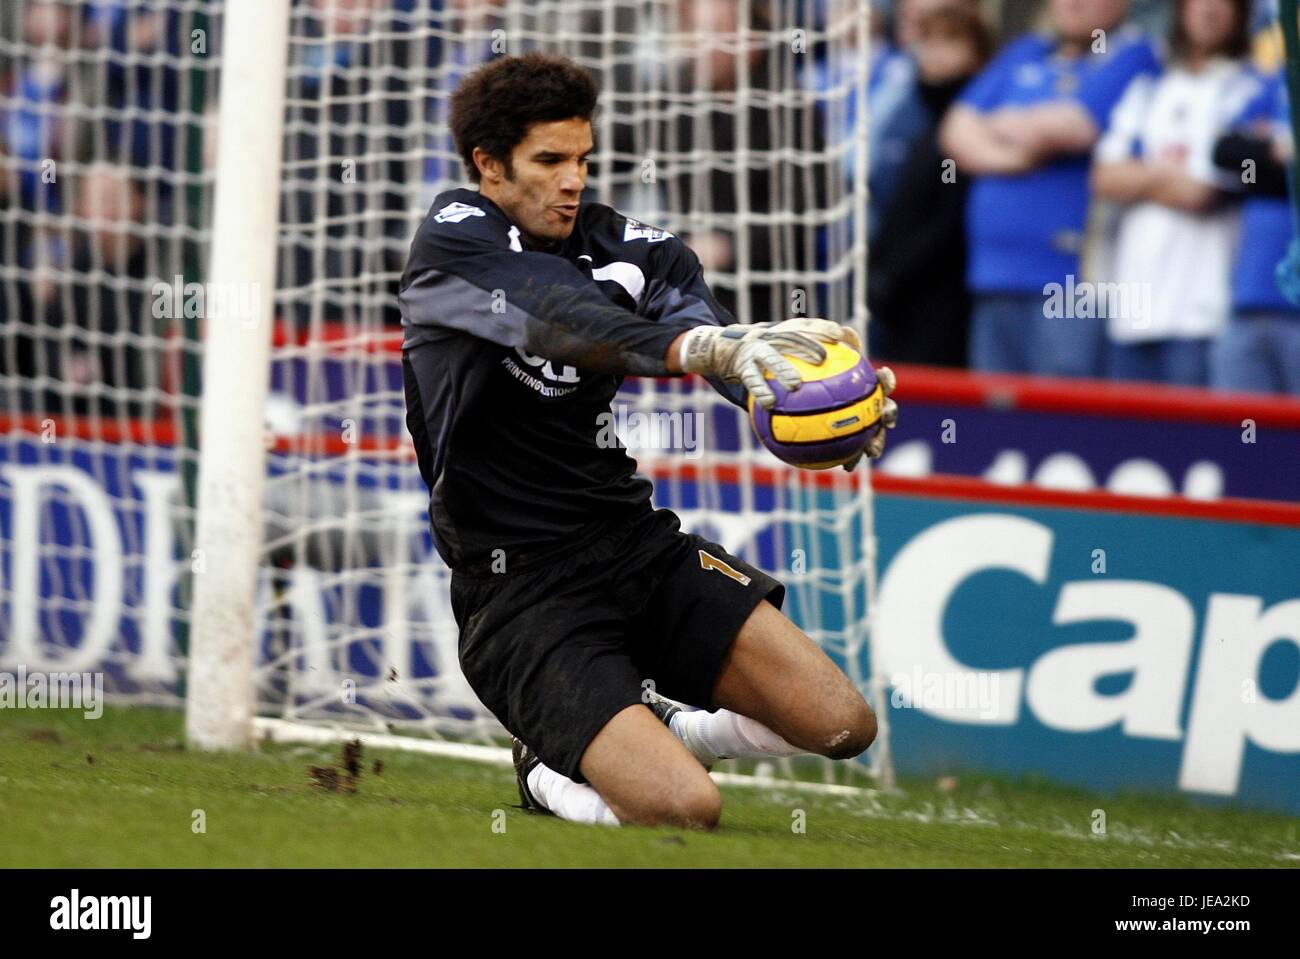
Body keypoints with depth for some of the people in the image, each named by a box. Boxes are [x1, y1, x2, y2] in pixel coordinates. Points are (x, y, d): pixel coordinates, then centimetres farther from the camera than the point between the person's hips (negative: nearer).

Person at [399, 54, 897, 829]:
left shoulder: (621, 245, 6)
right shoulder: (452, 244, -9)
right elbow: (569, 326, -28)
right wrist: (712, 347, -46)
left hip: (636, 545, 6)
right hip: (520, 587, -6)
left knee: (842, 724, -6)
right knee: (684, 809, -23)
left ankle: (653, 736, 17)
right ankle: (556, 763, 9)